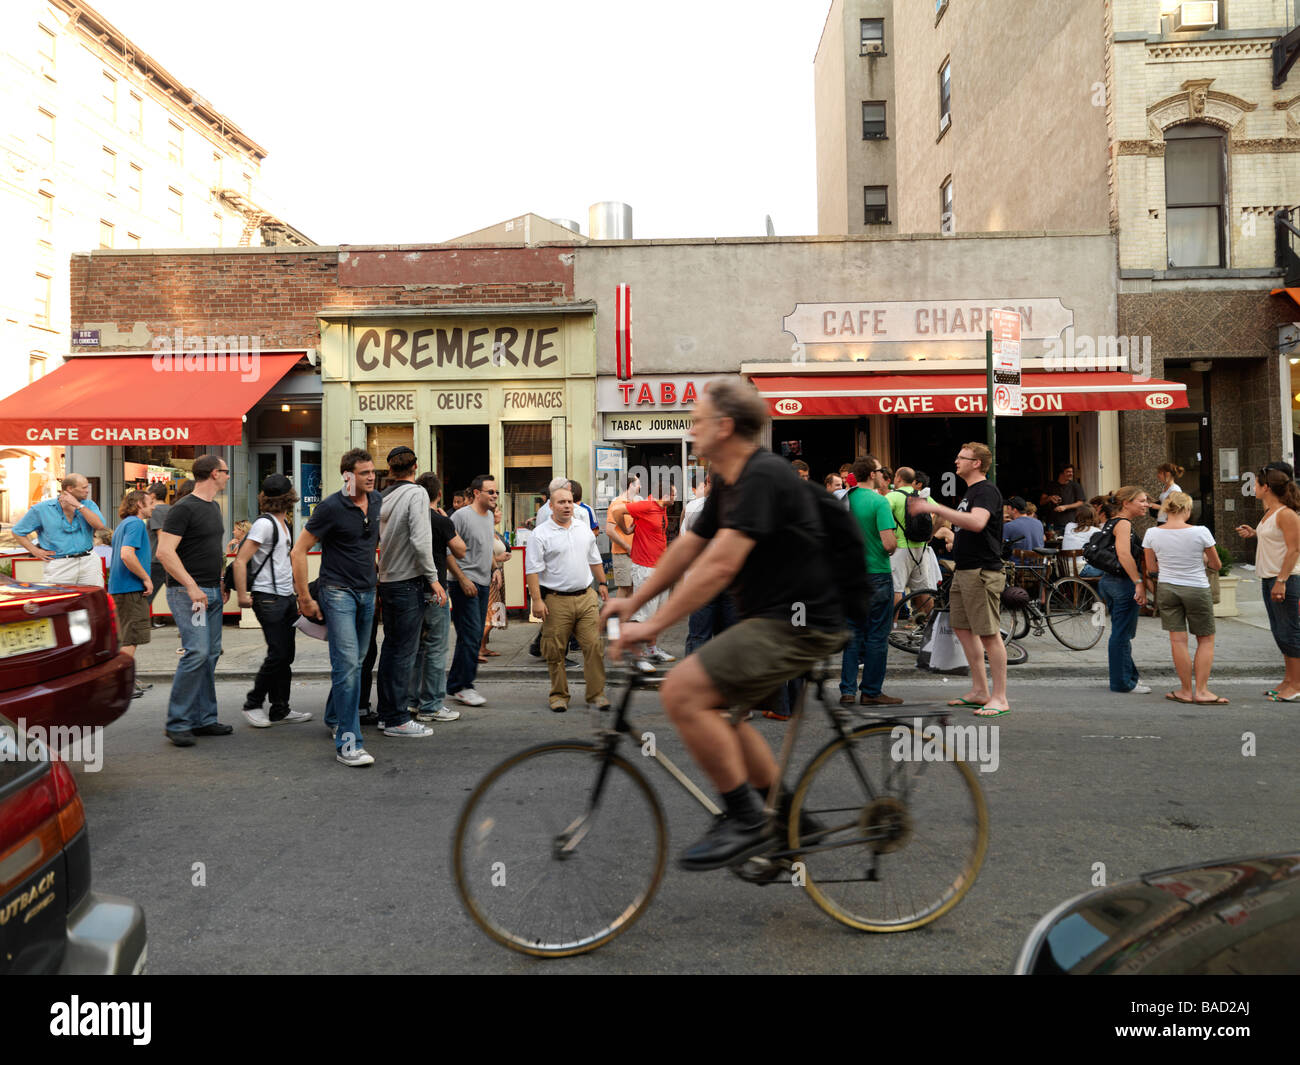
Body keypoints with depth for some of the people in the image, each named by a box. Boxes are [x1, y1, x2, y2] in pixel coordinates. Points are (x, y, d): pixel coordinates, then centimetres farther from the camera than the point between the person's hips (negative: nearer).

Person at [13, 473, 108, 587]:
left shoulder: (89, 505, 6)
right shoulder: (42, 509, 2)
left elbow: (100, 526, -12)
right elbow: (17, 531, 12)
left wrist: (78, 505, -12)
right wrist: (35, 551, 3)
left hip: (89, 562, 2)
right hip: (59, 566, -2)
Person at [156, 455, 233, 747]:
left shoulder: (214, 507, 17)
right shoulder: (184, 508, -11)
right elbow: (165, 551, -18)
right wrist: (191, 586, -22)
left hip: (212, 592, 9)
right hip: (187, 592, -9)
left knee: (210, 655, 8)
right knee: (196, 652, -14)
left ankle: (204, 719, 15)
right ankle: (177, 723, -4)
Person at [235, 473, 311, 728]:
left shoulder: (283, 523, 14)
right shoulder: (264, 524, -13)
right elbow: (240, 561, -17)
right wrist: (242, 595, -18)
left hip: (287, 596, 9)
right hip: (268, 598, -9)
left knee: (286, 655, 9)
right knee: (278, 654, -6)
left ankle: (280, 710, 17)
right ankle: (252, 704, 11)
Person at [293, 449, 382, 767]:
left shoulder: (378, 501, 5)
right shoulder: (331, 507, -14)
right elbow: (298, 552, -11)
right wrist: (305, 599, -11)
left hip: (367, 593, 7)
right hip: (338, 592, -7)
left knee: (356, 662, 16)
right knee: (347, 663, -14)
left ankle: (334, 717, 37)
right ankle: (348, 743, -12)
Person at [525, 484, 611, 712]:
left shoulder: (584, 529, 12)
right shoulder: (541, 534, -4)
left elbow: (594, 560, 24)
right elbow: (533, 570, -7)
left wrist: (602, 583, 23)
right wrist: (537, 600, -13)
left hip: (586, 597, 4)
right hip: (556, 601, -3)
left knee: (593, 645, -1)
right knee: (555, 652, 2)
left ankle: (595, 693, 8)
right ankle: (559, 695, 16)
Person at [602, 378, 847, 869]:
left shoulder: (764, 476, -19)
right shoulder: (727, 482, 12)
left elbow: (720, 565, -26)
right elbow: (688, 547, 19)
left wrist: (654, 625, -23)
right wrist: (634, 601, 18)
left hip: (798, 624, -10)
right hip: (771, 617, 10)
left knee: (681, 692, -18)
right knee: (708, 706, 17)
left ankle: (746, 823, -4)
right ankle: (789, 816, 28)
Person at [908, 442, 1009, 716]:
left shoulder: (987, 490, -12)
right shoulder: (971, 491, 20)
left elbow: (977, 522, -30)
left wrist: (935, 507, -30)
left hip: (982, 571, -10)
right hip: (964, 571, 10)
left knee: (988, 634, -7)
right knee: (963, 629, 13)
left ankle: (999, 698, 0)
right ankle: (979, 691, 22)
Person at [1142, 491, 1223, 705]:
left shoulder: (1152, 534, -5)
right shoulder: (1200, 532, -10)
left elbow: (1151, 568, 3)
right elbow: (1216, 565, 2)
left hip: (1166, 589, 2)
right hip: (1197, 590, -2)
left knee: (1178, 640, 5)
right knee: (1206, 639, 12)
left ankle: (1187, 691, 11)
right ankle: (1201, 691, 7)